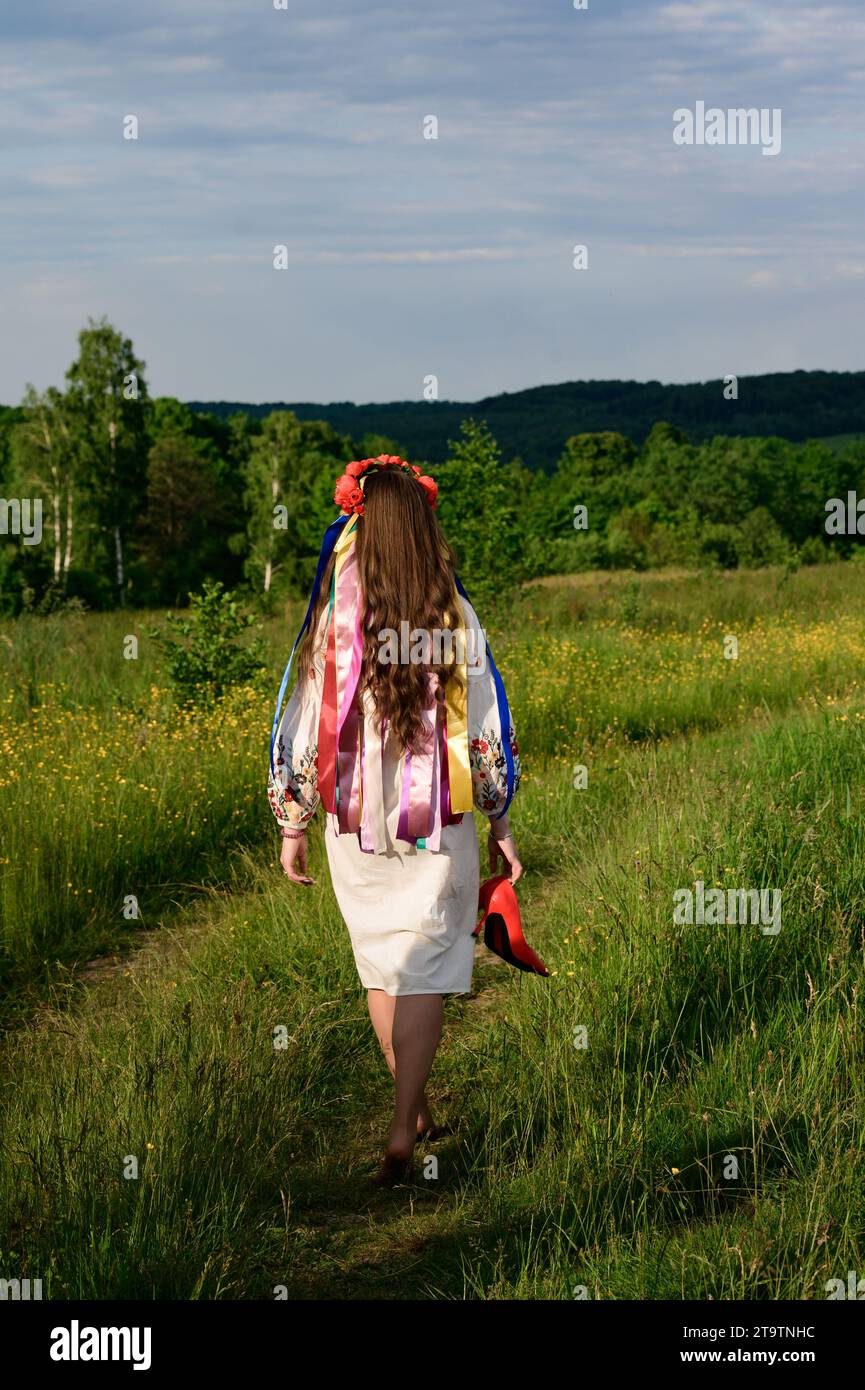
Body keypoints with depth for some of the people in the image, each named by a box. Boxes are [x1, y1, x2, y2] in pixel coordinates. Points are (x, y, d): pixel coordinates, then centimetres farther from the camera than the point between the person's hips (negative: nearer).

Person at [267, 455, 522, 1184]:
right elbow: (487, 731, -3)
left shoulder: (332, 625, -10)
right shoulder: (457, 620, -8)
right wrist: (500, 825, 8)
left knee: (380, 967, 18)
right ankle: (403, 1134, -7)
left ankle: (417, 1112, 31)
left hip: (355, 822, 1)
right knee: (424, 972, 4)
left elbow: (302, 731, -4)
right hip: (440, 823, -1)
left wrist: (293, 826, 8)